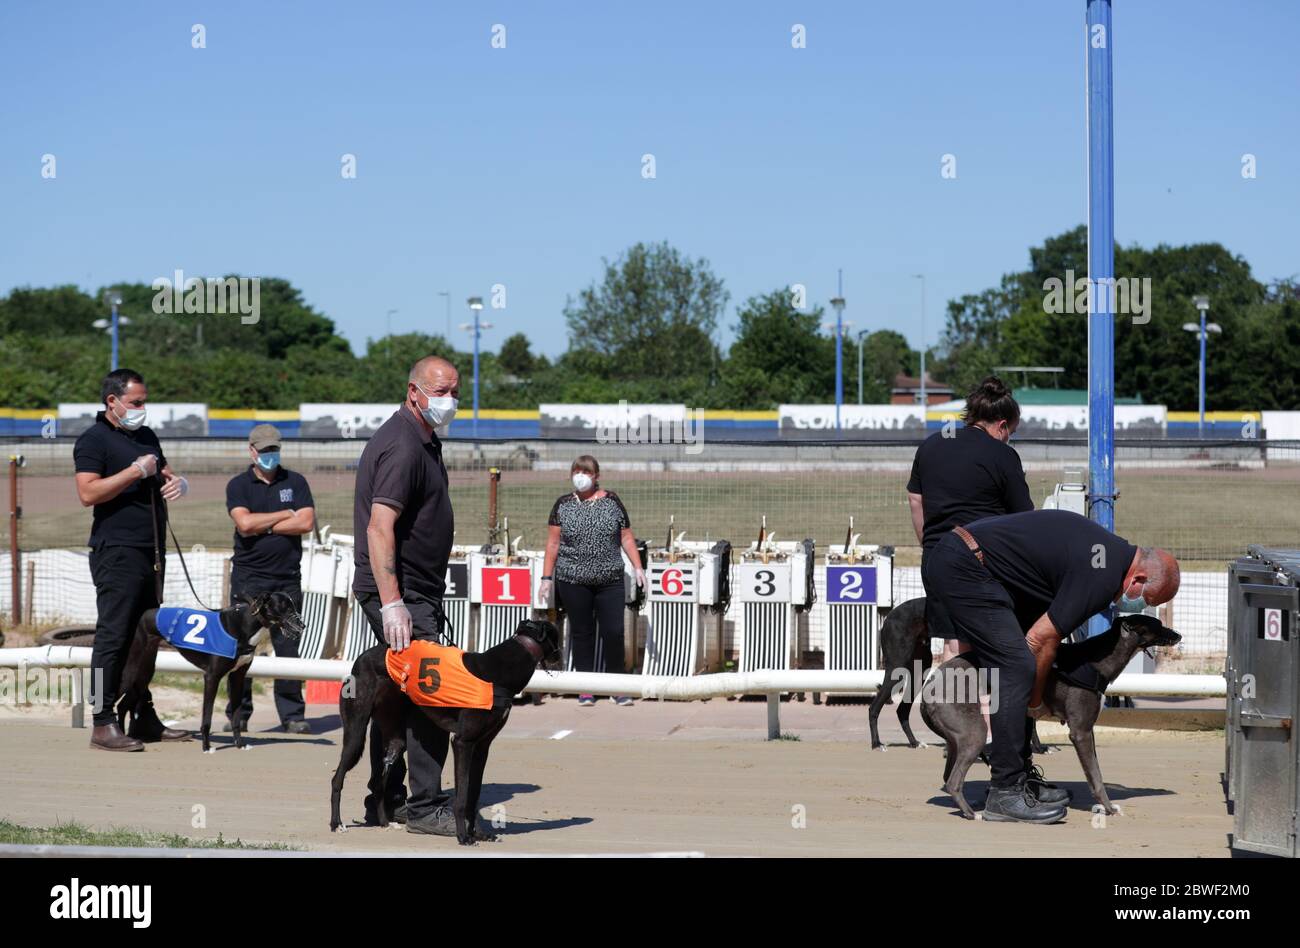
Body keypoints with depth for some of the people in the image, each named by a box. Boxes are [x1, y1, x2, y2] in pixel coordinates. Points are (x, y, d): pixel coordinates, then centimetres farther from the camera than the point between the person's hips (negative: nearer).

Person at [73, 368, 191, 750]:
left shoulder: (146, 436, 19)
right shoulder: (94, 440, -7)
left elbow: (165, 472, 31)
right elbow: (88, 493, -18)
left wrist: (176, 481, 6)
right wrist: (136, 471, -18)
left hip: (150, 552, 9)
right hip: (117, 552, -9)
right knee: (113, 637, -9)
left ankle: (144, 719, 18)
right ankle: (104, 725, -8)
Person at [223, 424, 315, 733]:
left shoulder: (295, 482, 11)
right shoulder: (238, 485, 7)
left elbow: (307, 523, -3)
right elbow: (244, 523, -10)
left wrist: (262, 526, -6)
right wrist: (285, 515, -3)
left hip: (287, 578, 1)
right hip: (248, 577, -1)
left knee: (288, 646, 0)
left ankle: (292, 715, 5)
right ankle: (238, 714, 5)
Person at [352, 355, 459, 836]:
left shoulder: (422, 440, 16)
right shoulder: (403, 445, -17)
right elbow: (379, 527, -24)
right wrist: (391, 604, -30)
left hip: (409, 594, 10)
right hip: (404, 596, -10)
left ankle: (386, 801, 21)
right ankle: (425, 807, -4)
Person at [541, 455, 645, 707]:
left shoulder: (611, 502, 7)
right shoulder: (563, 505, 6)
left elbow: (626, 537, 8)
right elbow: (553, 543, 6)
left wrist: (638, 567, 0)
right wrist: (547, 577, 2)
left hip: (610, 581, 0)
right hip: (573, 581, 0)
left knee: (613, 631, -5)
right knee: (582, 632, 5)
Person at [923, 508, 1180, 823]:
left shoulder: (1109, 548, 15)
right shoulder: (1101, 576, -15)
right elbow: (1041, 640, -12)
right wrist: (1035, 698, 3)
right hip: (964, 569, -11)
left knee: (1014, 666, 15)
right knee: (1017, 668, -13)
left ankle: (1019, 776, 18)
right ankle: (1005, 793, -13)